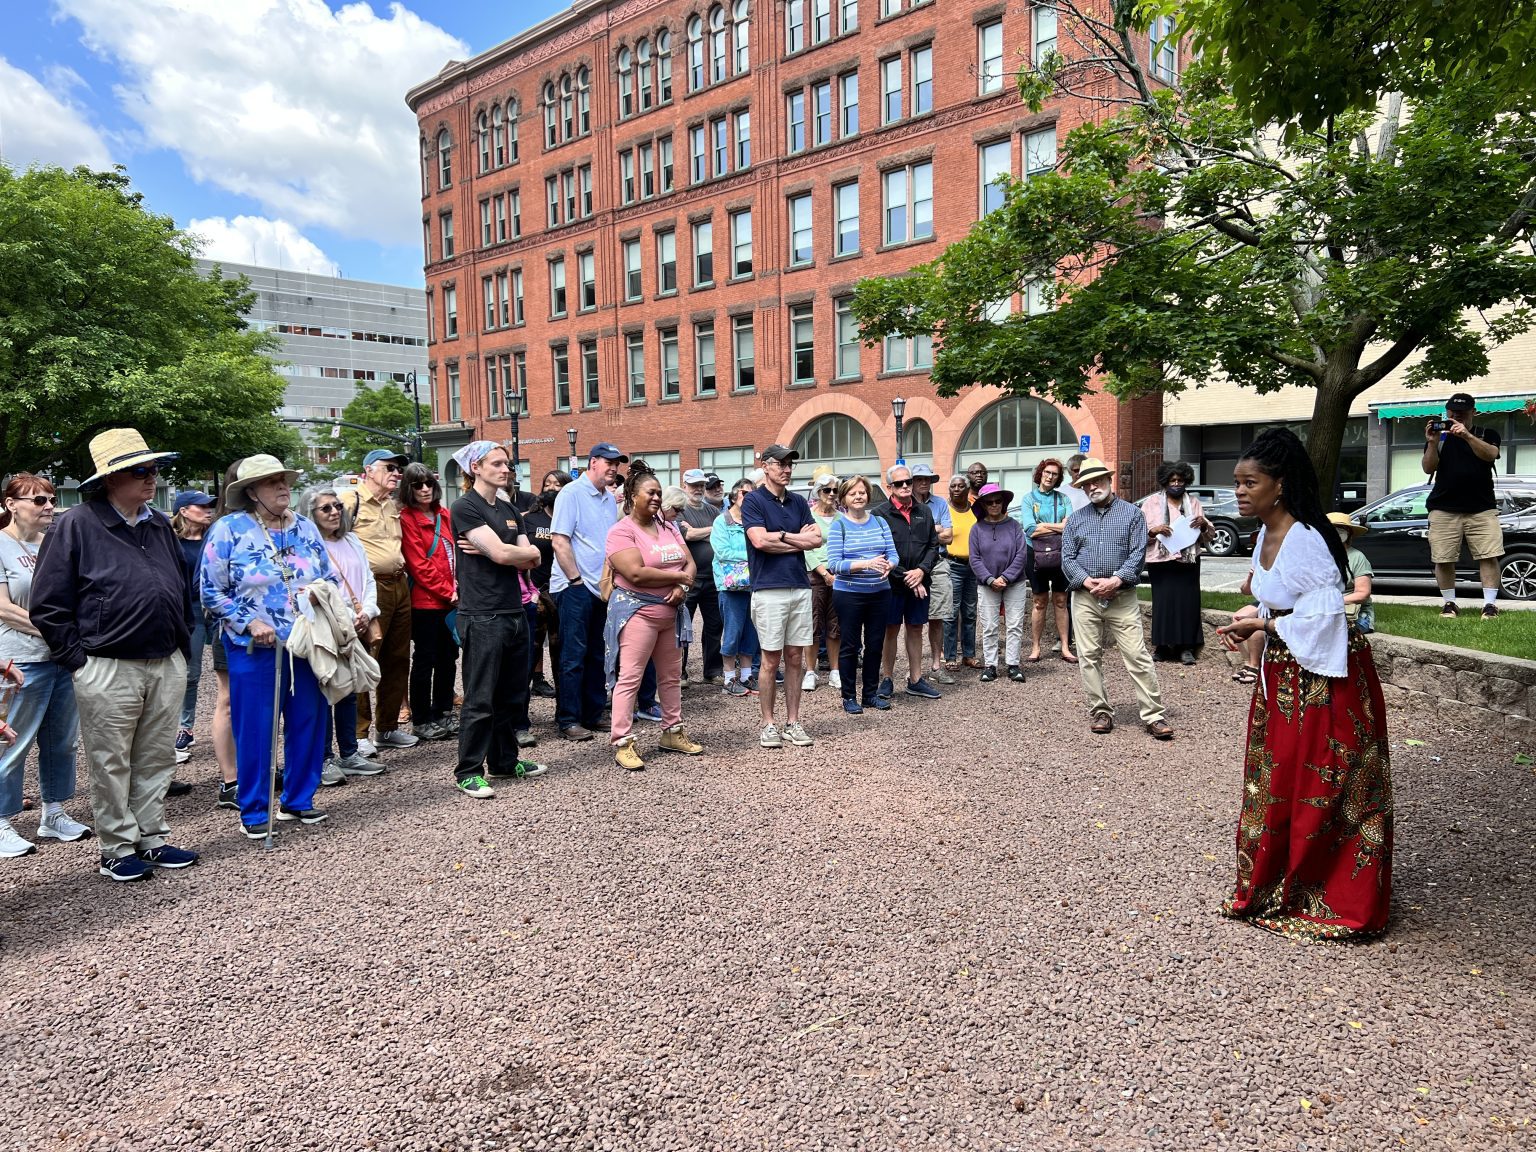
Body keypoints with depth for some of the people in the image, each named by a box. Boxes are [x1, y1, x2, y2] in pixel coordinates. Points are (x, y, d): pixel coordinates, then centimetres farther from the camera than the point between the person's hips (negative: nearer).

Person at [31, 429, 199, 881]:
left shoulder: (160, 526, 12)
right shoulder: (75, 526, -6)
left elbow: (182, 589, 21)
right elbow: (47, 605, -6)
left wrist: (182, 644, 14)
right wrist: (78, 658, -9)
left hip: (168, 666, 6)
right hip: (108, 669, -5)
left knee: (157, 760, 13)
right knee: (111, 765, 6)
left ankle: (152, 838, 25)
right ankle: (118, 849, 17)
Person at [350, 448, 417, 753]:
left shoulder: (394, 505, 18)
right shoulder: (351, 501, -6)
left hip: (399, 586, 8)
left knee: (397, 660, 11)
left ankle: (387, 728, 22)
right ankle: (359, 734, 0)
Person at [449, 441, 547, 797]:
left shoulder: (509, 510, 16)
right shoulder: (465, 508, -8)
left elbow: (529, 563, 9)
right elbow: (501, 554, -18)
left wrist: (491, 550, -7)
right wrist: (530, 551, 1)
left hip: (515, 611, 8)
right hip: (482, 616, -8)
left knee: (511, 694, 14)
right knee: (480, 698, -3)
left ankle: (504, 761, 26)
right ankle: (468, 772, 7)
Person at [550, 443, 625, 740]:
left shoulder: (610, 499, 14)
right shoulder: (572, 493, -8)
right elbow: (559, 541, -14)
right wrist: (576, 580, -14)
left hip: (602, 587, 7)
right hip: (576, 587, -7)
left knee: (597, 654, 13)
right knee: (574, 656, -3)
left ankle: (594, 713, 22)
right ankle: (568, 720, 4)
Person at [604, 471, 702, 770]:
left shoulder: (667, 527, 12)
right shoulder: (622, 531, -10)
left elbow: (689, 562, 9)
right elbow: (637, 573, -22)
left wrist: (682, 587, -12)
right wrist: (678, 577, -12)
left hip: (671, 611, 8)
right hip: (637, 611, -7)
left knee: (671, 676, 14)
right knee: (630, 678, -7)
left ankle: (672, 732, 25)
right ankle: (622, 743, -3)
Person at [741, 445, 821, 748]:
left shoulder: (798, 502, 15)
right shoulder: (753, 500, -2)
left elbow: (816, 539, 5)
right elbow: (760, 540, -15)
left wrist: (781, 536, -6)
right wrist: (798, 538, -4)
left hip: (800, 587, 5)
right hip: (769, 588, -5)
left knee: (795, 658, 7)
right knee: (771, 659, 0)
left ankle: (793, 722, 15)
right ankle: (768, 725, 10)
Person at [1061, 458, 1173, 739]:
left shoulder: (1132, 513, 6)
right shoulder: (1076, 518, 13)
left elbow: (1138, 552, -3)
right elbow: (1067, 558, 6)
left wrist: (1117, 579, -17)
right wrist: (1086, 581, -11)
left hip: (1122, 597, -3)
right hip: (1085, 597, 3)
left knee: (1137, 656, -5)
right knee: (1089, 657, 4)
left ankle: (1155, 716, 1)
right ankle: (1101, 712, 14)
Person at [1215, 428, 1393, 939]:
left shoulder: (1304, 539, -21)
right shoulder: (1264, 537, 8)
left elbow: (1322, 614, -24)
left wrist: (1262, 625, -16)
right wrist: (1251, 618, 1)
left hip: (1322, 676, -9)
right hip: (1281, 673, 9)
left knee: (1318, 788, 2)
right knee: (1274, 782, 16)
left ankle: (1335, 901, 19)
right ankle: (1273, 886, 31)